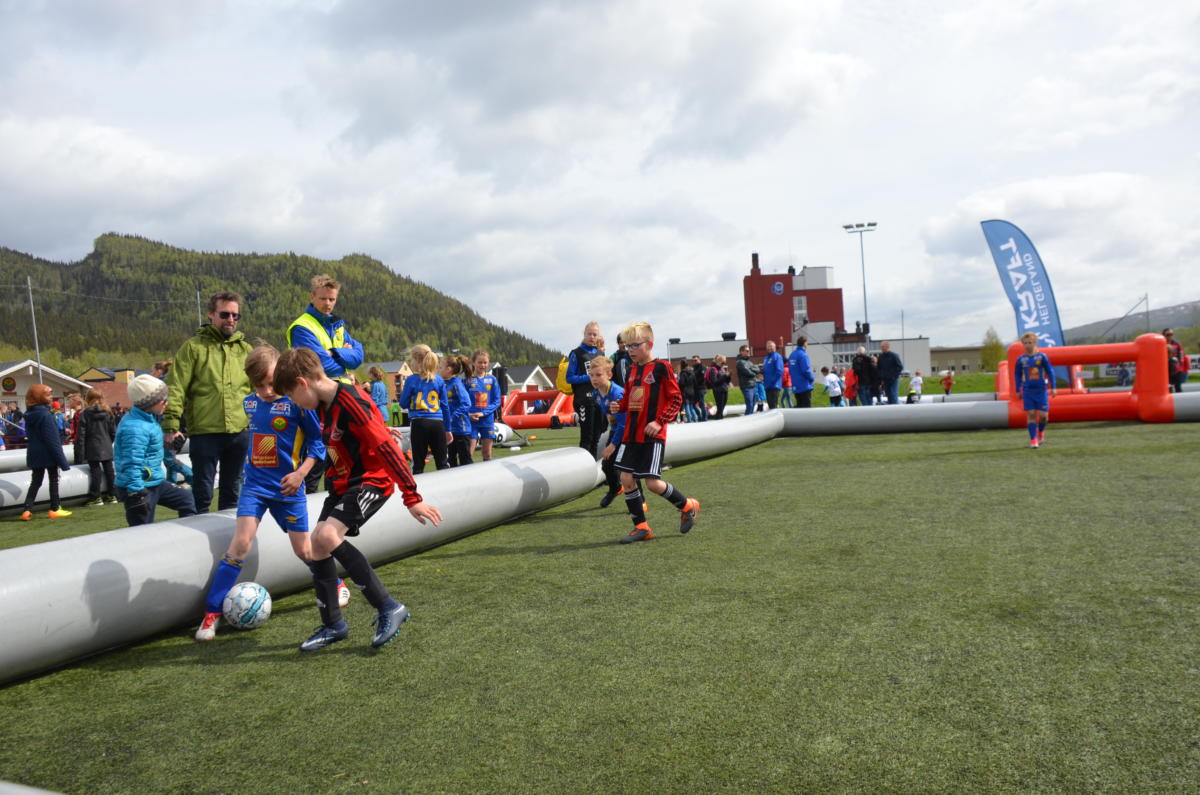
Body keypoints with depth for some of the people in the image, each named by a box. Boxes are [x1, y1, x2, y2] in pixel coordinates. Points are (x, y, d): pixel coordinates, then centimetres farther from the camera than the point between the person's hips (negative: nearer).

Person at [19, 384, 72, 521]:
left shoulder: (29, 415, 7)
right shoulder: (45, 415, -18)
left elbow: (29, 435, 14)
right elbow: (52, 439, -19)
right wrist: (61, 459, -15)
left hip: (34, 454, 7)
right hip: (48, 453, -7)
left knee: (35, 481, 11)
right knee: (53, 480, 6)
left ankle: (28, 510, 2)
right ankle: (54, 509, 11)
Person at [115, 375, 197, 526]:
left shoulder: (148, 418, 5)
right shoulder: (136, 429, -26)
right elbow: (131, 464, -29)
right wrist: (136, 494, -29)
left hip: (154, 482, 10)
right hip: (139, 487, -10)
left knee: (187, 500, 19)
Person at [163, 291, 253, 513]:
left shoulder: (245, 349, 11)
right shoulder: (193, 347, 0)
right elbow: (175, 388, -6)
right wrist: (171, 425, -14)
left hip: (241, 431, 4)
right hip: (205, 432, -3)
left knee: (232, 491, 15)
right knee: (202, 492, 5)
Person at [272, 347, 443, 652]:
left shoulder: (351, 403, -23)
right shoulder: (324, 405, 7)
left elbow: (386, 447, -26)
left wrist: (412, 497, -27)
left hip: (371, 481, -10)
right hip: (343, 484, 10)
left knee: (327, 536, -26)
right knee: (317, 545, 4)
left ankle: (389, 608, -16)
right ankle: (333, 625, 20)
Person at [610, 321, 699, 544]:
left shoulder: (661, 367, -7)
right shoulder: (633, 370, 13)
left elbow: (676, 398, -8)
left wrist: (660, 421, -16)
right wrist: (618, 407, 1)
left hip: (652, 435, -7)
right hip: (631, 433, 7)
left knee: (652, 482, -7)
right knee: (626, 478, 1)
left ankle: (687, 507, 19)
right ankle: (641, 527, 12)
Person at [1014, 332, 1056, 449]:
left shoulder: (1042, 357, -2)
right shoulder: (1020, 359, 3)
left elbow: (1050, 372, 4)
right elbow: (1017, 375, 12)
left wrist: (1052, 387, 2)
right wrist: (1018, 390, 10)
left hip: (1041, 390, -1)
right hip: (1027, 391, 1)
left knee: (1043, 415, -2)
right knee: (1030, 415, -2)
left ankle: (1041, 432, 29)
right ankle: (1033, 439, 3)